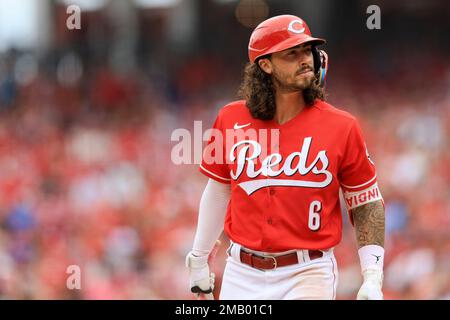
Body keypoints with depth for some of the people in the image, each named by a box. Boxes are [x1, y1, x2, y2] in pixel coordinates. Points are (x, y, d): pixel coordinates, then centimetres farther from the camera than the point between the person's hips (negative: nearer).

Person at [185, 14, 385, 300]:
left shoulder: (342, 127, -4)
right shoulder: (231, 120, 2)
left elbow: (366, 203, 1)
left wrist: (373, 279, -6)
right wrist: (199, 258, 21)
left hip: (307, 274, -3)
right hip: (243, 275, 3)